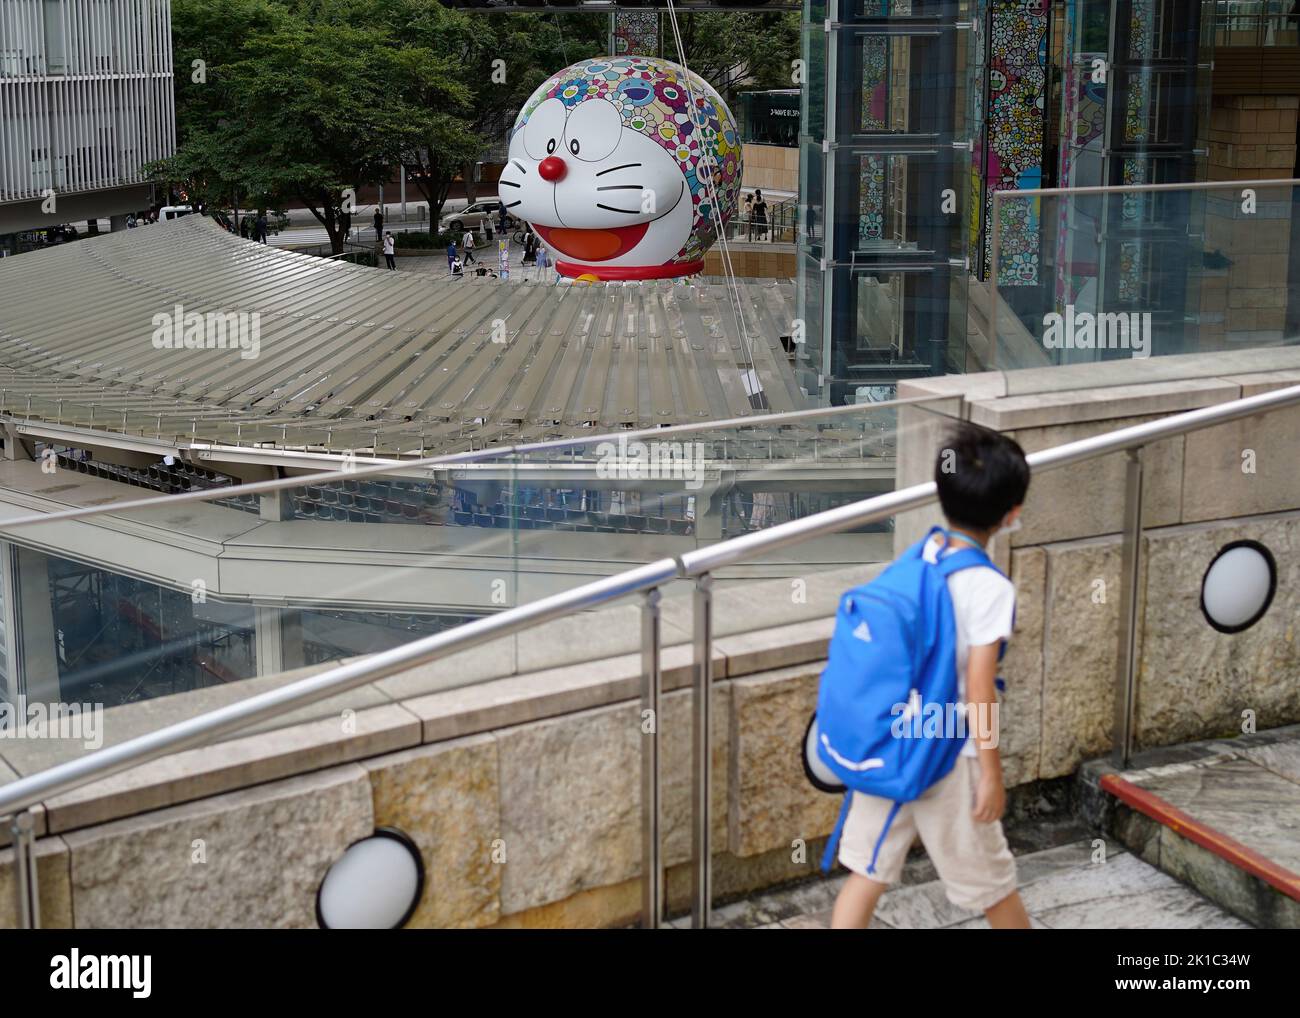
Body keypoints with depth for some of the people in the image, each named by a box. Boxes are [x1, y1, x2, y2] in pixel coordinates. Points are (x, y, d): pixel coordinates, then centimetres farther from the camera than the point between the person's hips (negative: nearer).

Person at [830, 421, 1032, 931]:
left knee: (869, 869, 12)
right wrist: (992, 774, -10)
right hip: (947, 760, -5)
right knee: (990, 878, 16)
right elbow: (979, 692, -20)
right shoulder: (990, 588, -20)